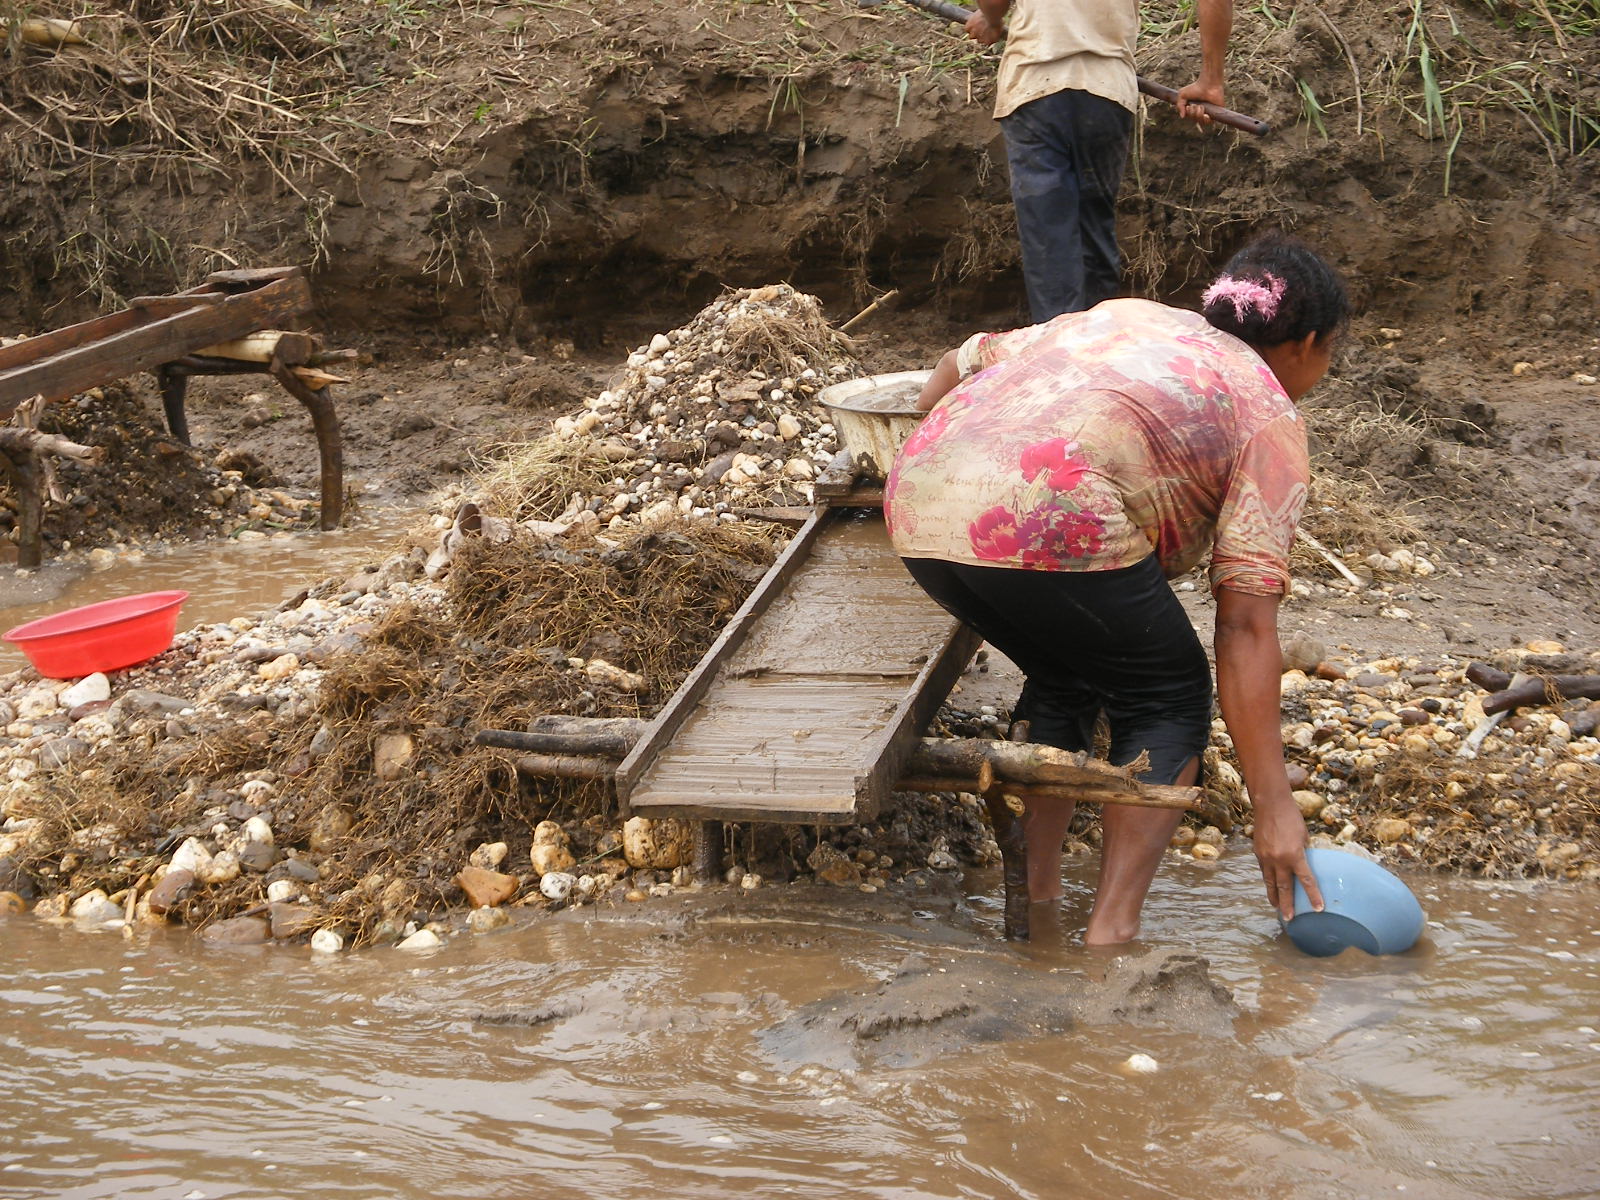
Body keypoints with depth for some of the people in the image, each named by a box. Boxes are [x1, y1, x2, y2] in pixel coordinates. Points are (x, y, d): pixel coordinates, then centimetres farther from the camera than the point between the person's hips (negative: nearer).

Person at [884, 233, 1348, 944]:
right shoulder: (1271, 419, 13)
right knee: (1167, 697, 16)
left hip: (919, 507, 7)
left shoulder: (1124, 318, 31)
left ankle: (1037, 896, 23)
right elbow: (1245, 628, 3)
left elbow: (967, 359, 34)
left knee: (1065, 679, 28)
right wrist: (1272, 805, 2)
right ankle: (1110, 934, 5)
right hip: (1052, 523, -7)